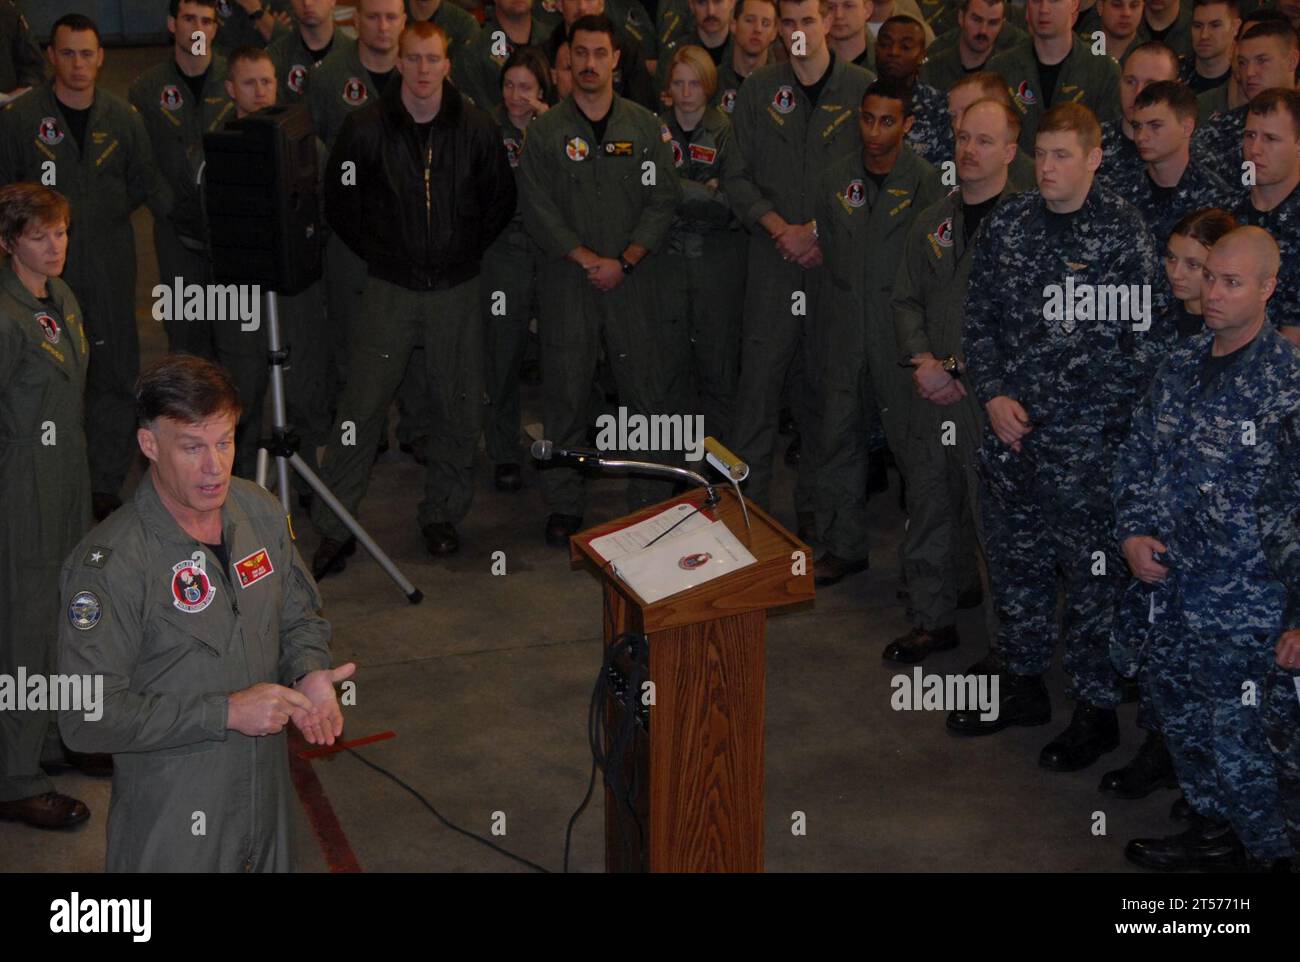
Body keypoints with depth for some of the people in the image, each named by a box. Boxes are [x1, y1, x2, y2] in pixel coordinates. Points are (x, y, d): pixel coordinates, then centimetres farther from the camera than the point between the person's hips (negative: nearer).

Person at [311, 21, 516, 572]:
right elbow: (339, 202, 6)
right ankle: (334, 529, 2)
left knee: (458, 407, 6)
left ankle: (442, 515, 23)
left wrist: (468, 250, 7)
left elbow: (501, 201, 11)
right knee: (363, 405, -4)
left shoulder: (476, 128, -2)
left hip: (457, 286, 2)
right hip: (390, 286, -1)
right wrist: (376, 252, 4)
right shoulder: (366, 128, -5)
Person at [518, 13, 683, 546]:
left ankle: (650, 500, 12)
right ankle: (564, 504, 12)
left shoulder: (646, 127, 6)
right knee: (564, 394, 2)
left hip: (633, 278, 1)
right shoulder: (545, 130, 3)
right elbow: (537, 207, -2)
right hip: (567, 281, -1)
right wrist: (586, 258, -11)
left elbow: (663, 201, 2)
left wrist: (624, 260, -10)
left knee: (645, 391, 2)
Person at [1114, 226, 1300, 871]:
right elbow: (1137, 454, 16)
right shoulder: (1182, 363, 4)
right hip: (1167, 589, 7)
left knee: (1240, 747, 1)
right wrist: (1133, 532, 1)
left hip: (1243, 607, -7)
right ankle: (1215, 832, 42)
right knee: (1184, 729, 21)